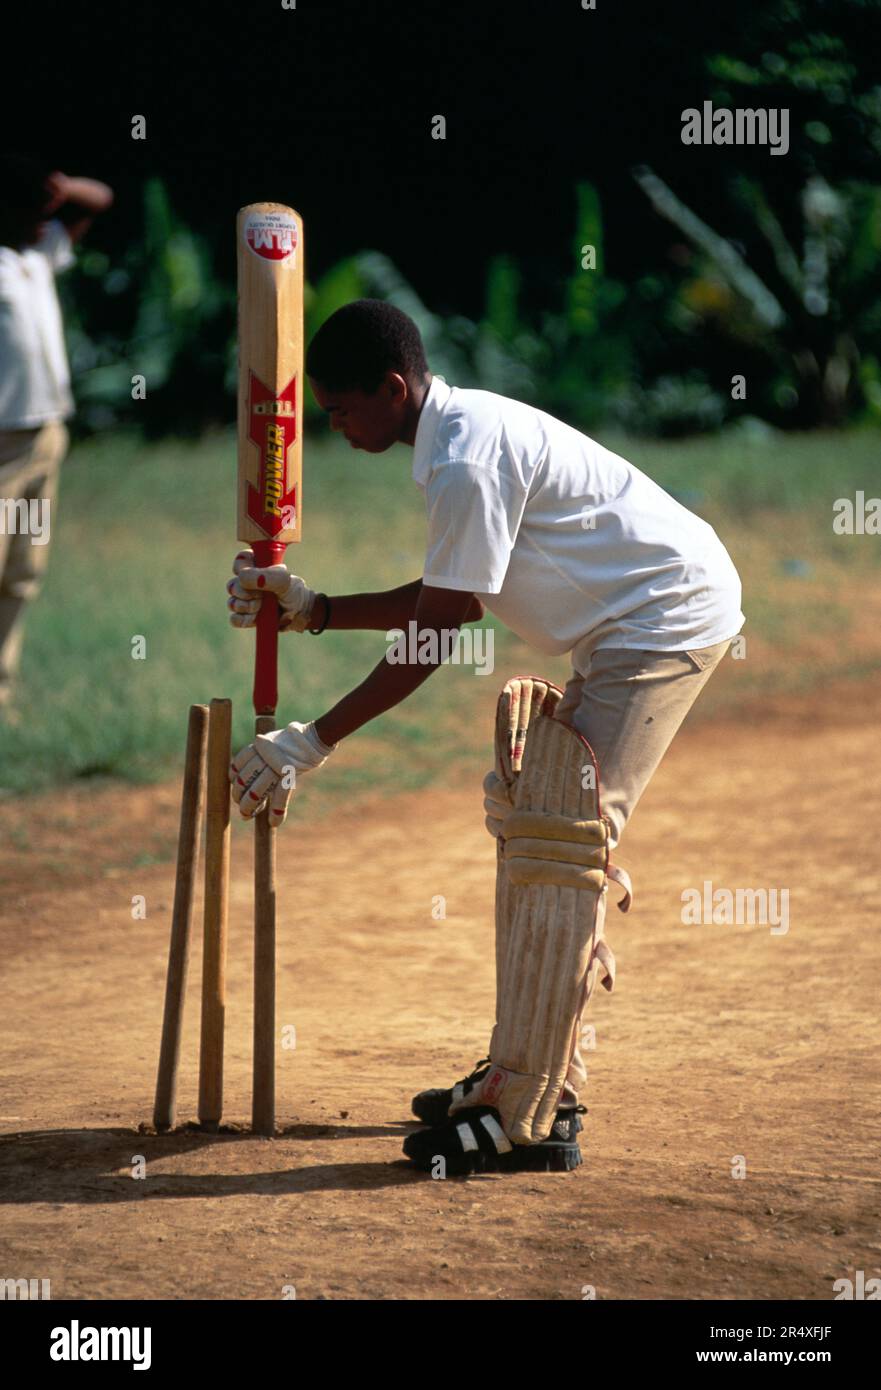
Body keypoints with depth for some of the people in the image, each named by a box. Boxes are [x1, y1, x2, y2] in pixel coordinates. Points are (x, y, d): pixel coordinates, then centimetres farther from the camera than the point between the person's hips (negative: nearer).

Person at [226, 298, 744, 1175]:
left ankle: (525, 1120, -14)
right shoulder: (463, 430, 11)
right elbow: (446, 603, 17)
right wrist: (312, 610, 14)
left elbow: (433, 636, -20)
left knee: (558, 840, -14)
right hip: (628, 631, 11)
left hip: (669, 621, -11)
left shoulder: (467, 461, -21)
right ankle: (533, 1077, 21)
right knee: (531, 819, 14)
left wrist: (313, 743, -17)